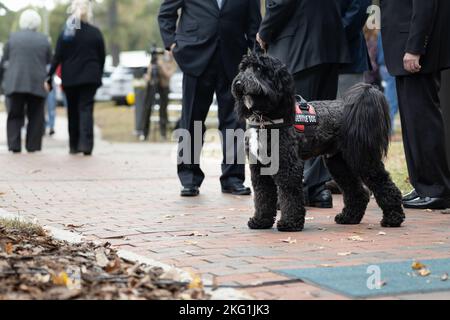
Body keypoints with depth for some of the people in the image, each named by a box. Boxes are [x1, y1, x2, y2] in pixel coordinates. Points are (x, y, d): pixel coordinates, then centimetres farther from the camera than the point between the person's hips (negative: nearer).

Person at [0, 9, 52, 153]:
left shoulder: (13, 38, 5)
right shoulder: (44, 40, 4)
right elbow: (49, 62, 7)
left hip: (15, 83, 0)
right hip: (37, 84, 0)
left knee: (15, 115, 6)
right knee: (35, 117, 7)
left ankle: (14, 145, -3)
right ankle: (33, 146, 5)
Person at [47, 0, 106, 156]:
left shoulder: (65, 33, -1)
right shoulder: (95, 33, -1)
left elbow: (57, 57, -4)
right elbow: (102, 57, 3)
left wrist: (49, 77, -1)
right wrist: (98, 75, 14)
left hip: (70, 78, 1)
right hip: (90, 77, -1)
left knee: (73, 111, 12)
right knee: (86, 109, -4)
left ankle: (74, 146, 16)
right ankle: (86, 144, -21)